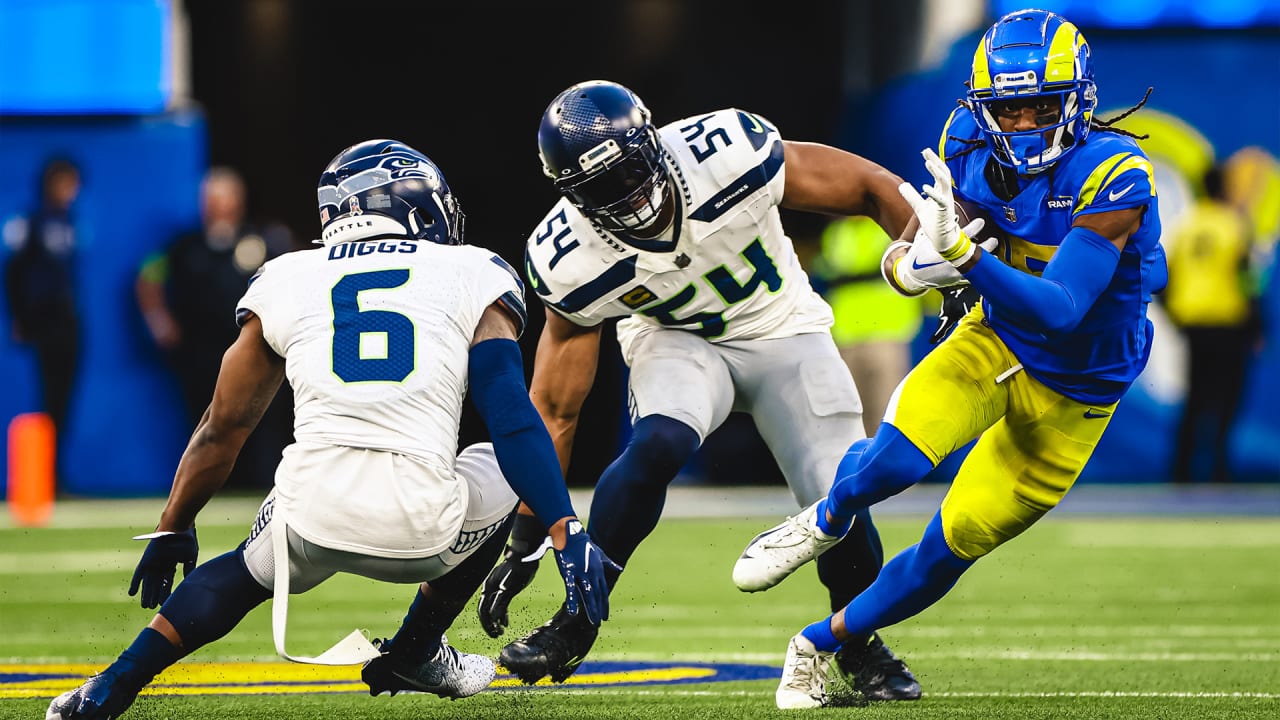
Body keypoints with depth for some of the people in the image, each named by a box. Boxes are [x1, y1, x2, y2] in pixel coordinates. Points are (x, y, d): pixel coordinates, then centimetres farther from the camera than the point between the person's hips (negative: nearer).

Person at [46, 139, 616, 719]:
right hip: (421, 530, -2)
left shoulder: (286, 283, 20)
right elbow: (512, 419, 2)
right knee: (503, 472, 32)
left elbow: (223, 429, 27)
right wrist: (567, 536, 0)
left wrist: (171, 532, 39)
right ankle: (413, 655, 32)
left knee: (254, 569, 36)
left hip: (313, 521, 2)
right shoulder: (472, 277, 14)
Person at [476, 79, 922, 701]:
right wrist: (524, 544, -15)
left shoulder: (728, 154, -34)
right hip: (677, 340, -1)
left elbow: (871, 188, -18)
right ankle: (577, 619, -16)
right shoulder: (576, 263, -27)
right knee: (659, 445, -32)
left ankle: (860, 643, 18)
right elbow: (554, 410, -16)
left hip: (782, 329, 1)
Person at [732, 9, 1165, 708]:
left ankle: (823, 642, 24)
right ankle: (827, 519, 10)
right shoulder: (971, 147, -13)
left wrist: (961, 253, -46)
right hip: (996, 340, 2)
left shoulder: (1114, 177, -29)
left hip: (1071, 392, -2)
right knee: (898, 456, -25)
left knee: (955, 543, 1)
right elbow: (900, 260, -8)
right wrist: (916, 264, -33)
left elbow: (1059, 312, -34)